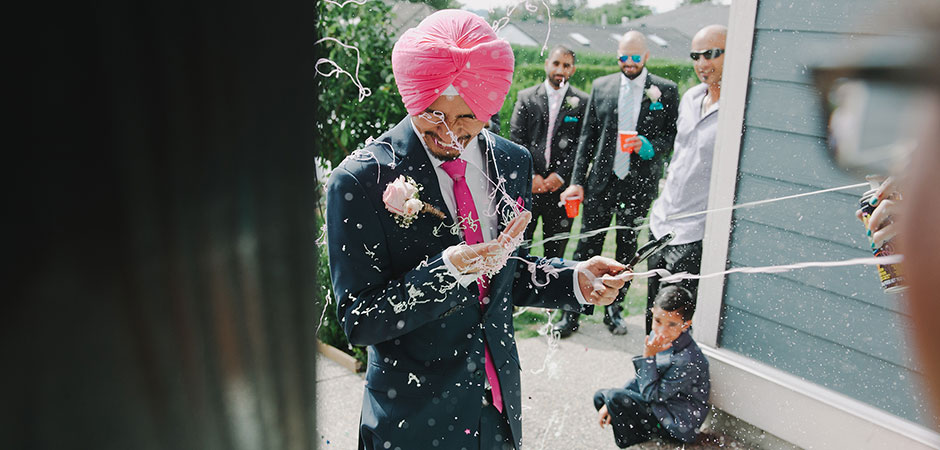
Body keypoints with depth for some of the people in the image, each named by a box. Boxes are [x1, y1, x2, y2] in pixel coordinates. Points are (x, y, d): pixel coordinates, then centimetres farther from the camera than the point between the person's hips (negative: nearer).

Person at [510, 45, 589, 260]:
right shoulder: (526, 97, 7)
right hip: (528, 185, 0)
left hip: (562, 185, 0)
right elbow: (516, 139, 2)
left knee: (556, 248, 6)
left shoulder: (582, 102, 5)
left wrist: (560, 175, -9)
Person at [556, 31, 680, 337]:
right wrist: (577, 181, 0)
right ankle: (573, 312, 14)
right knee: (588, 247, 2)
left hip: (638, 184, 0)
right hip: (600, 182, 1)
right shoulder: (601, 86, 5)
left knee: (627, 250, 12)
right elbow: (587, 137, 5)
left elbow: (674, 136, 3)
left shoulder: (666, 90, 0)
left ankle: (614, 309, 28)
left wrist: (649, 146, -18)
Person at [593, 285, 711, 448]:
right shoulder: (657, 337, -6)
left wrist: (648, 356, -30)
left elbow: (652, 395, -24)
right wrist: (611, 405, 2)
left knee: (613, 398, -21)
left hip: (678, 421, -9)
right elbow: (641, 378, 7)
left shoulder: (688, 360, -32)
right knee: (600, 397, 6)